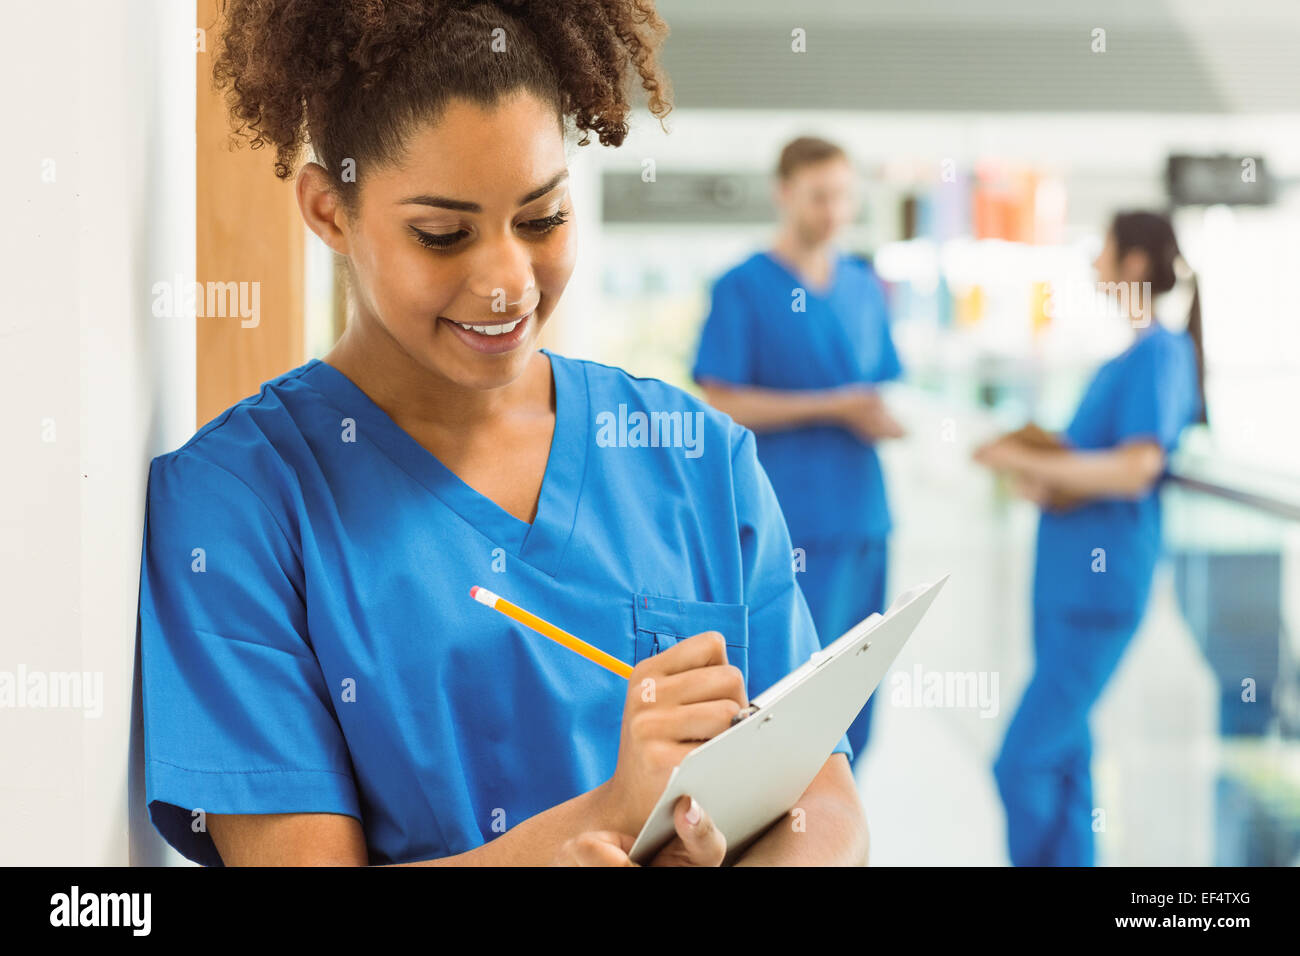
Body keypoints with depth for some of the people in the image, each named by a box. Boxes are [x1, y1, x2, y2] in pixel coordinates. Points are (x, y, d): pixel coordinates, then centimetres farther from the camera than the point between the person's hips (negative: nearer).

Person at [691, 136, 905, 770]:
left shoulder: (865, 287, 15)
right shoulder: (743, 288, -4)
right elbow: (722, 404, -10)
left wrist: (890, 419, -4)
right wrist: (835, 407, -13)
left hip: (864, 519, 6)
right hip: (792, 522, -6)